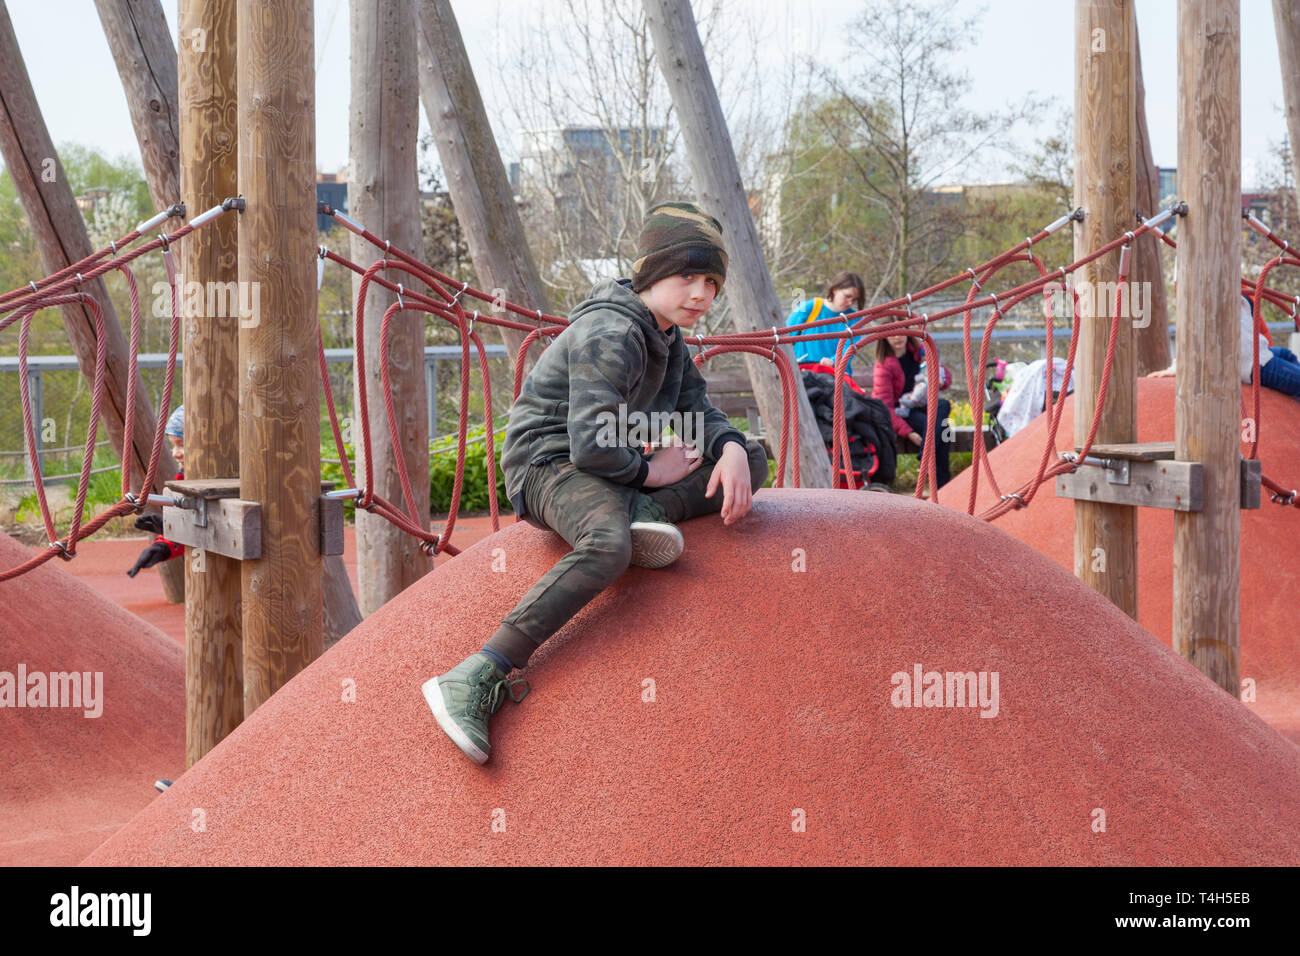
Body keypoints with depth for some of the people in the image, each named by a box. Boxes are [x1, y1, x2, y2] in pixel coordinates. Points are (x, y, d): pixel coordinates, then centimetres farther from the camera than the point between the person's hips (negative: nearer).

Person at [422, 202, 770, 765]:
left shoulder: (666, 335, 10)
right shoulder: (610, 334, -19)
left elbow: (698, 411, 17)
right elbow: (591, 444, -28)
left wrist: (731, 449, -5)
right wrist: (649, 470, -11)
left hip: (612, 469, 9)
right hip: (549, 462, -9)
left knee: (751, 461, 4)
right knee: (609, 545, -43)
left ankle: (647, 512, -21)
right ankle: (478, 678, -45)